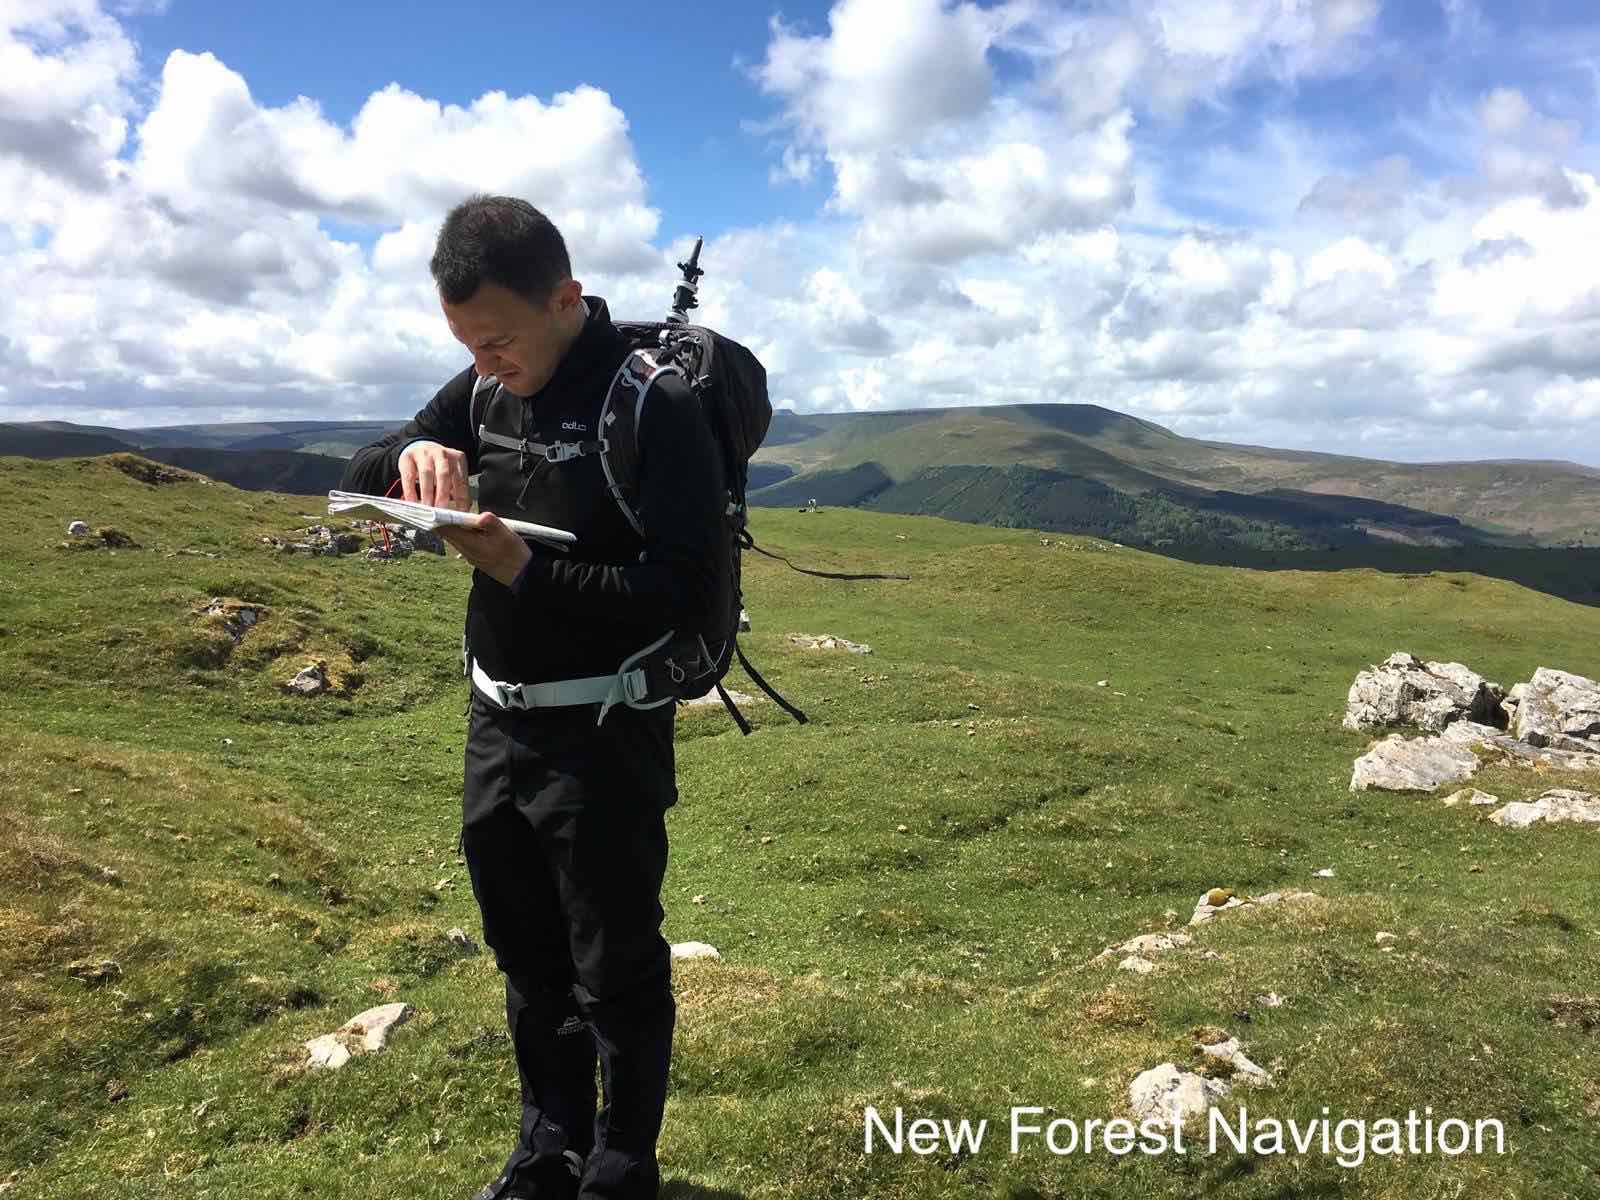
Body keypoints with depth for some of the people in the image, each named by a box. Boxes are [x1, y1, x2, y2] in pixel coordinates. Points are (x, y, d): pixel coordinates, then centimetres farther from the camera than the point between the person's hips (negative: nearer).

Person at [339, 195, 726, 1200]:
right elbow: (355, 479, 10)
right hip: (495, 727, 7)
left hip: (604, 740, -7)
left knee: (616, 977, 10)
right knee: (529, 964, 21)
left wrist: (528, 570, -28)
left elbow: (689, 589, -22)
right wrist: (413, 453, -13)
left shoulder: (655, 407, -17)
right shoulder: (485, 391, 4)